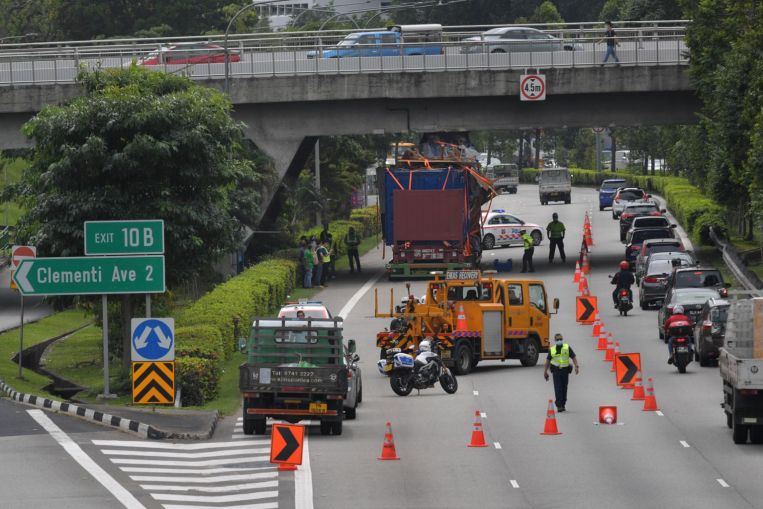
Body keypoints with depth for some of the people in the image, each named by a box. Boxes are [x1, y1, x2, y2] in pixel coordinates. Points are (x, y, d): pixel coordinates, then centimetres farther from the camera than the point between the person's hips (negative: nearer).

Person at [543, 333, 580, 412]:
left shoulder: (567, 348, 3)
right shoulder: (552, 349, 7)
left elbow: (574, 357, 1)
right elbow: (548, 361, 14)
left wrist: (577, 366, -13)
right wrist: (545, 372, 14)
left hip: (565, 370, 0)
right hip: (556, 370, 0)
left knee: (564, 388, 7)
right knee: (558, 388, -11)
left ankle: (563, 405, 21)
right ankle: (559, 405, -14)